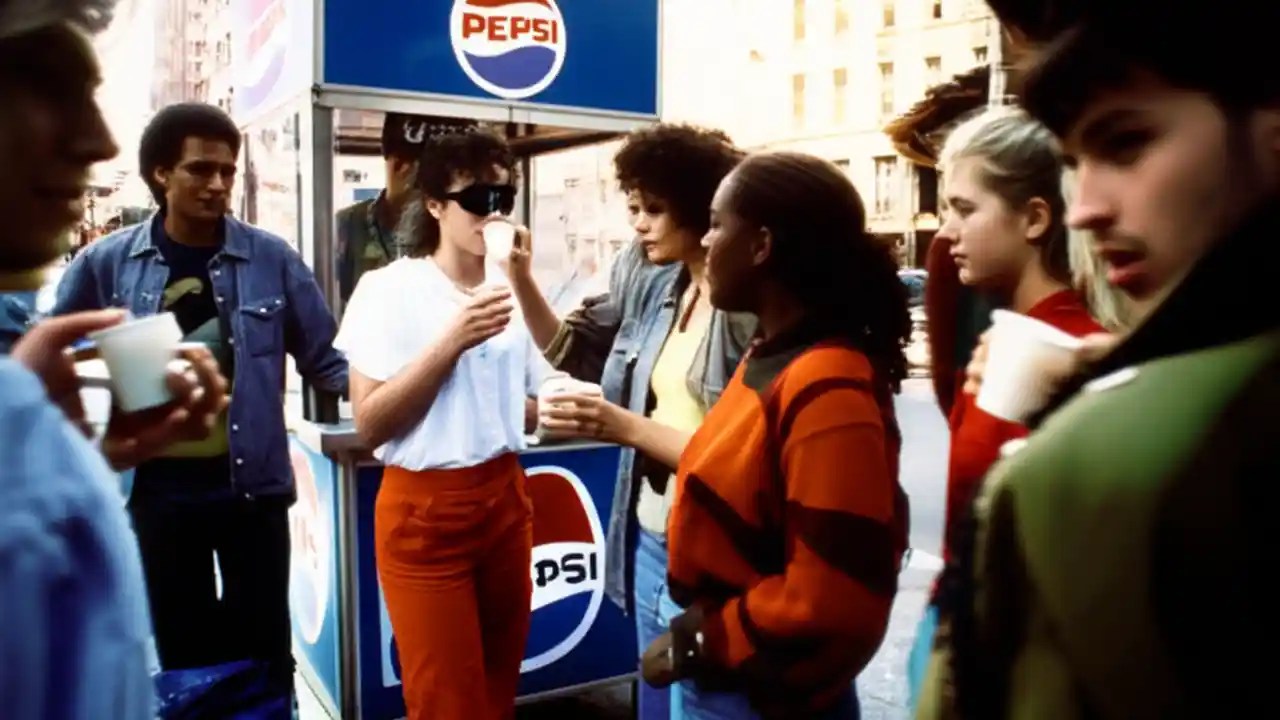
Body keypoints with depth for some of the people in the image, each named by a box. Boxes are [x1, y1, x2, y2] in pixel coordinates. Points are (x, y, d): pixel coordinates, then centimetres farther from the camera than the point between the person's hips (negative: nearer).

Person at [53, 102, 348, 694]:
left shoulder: (271, 258, -3)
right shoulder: (104, 262, -1)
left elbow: (323, 360, 0)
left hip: (251, 485, -1)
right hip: (157, 489, 1)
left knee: (263, 648, 10)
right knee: (182, 650, 16)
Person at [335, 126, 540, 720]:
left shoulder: (509, 290, 6)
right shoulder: (388, 289, -9)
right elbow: (370, 423, -16)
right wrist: (453, 341, -21)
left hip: (506, 501, 5)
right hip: (423, 512, -5)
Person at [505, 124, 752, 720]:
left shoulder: (753, 304, -18)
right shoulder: (652, 290, 4)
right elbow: (572, 352, 17)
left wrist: (627, 428, -25)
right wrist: (520, 276, 3)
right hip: (651, 540, 7)